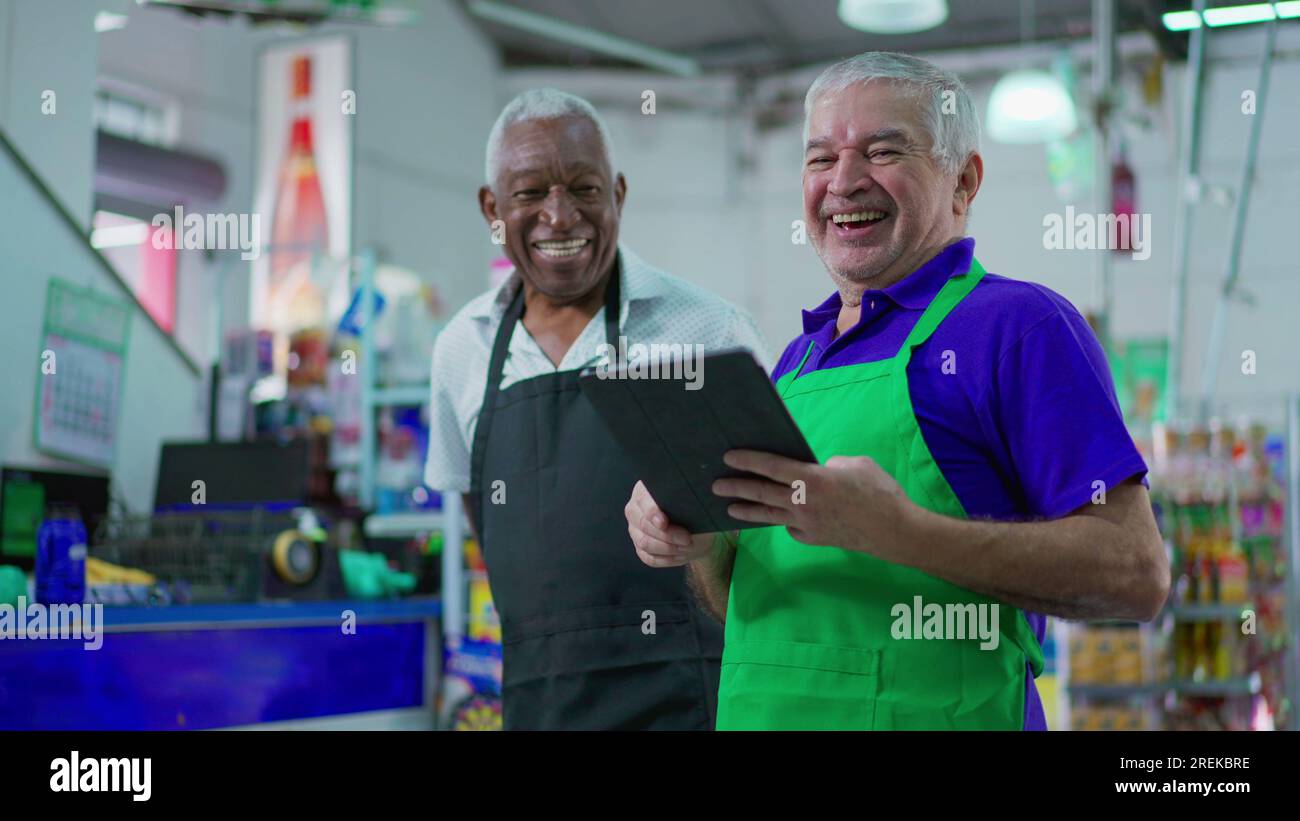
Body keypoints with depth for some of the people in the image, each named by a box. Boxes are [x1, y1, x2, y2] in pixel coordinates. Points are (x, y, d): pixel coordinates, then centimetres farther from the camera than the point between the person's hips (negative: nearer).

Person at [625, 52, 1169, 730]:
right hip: (758, 712, 6)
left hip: (933, 713, -6)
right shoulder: (798, 358, 13)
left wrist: (899, 531, -25)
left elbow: (1137, 575, -17)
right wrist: (701, 546, -4)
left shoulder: (1019, 325, -8)